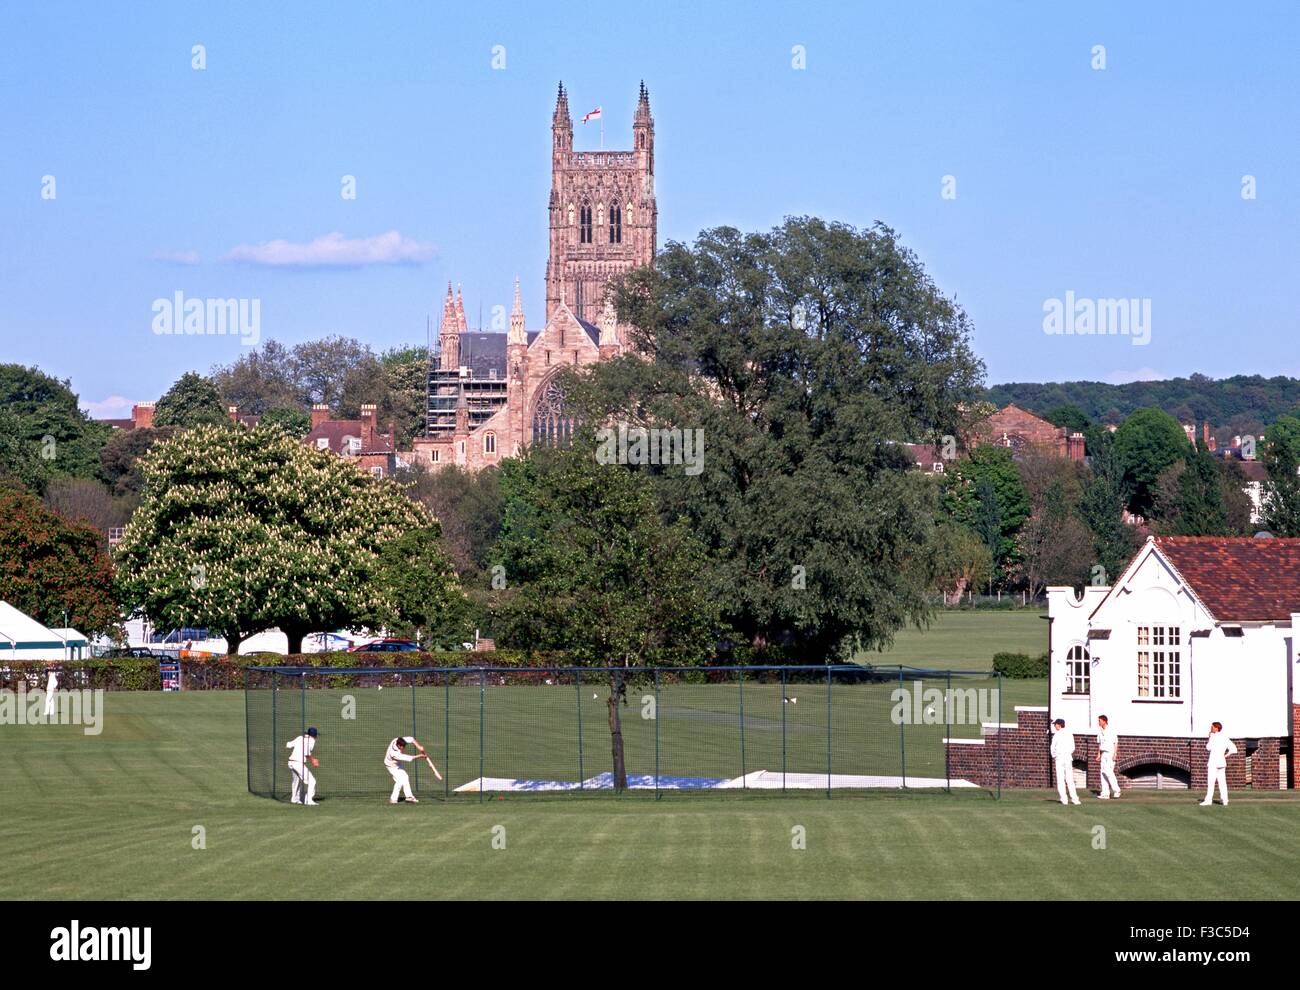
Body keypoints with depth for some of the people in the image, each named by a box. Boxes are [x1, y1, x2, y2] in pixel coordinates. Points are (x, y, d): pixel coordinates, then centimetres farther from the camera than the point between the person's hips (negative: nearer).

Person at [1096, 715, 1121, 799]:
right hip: (1103, 753, 7)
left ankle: (1116, 790, -6)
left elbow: (1116, 744, -10)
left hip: (1110, 753, -7)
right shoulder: (1100, 732, 12)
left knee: (1108, 771, -16)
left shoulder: (1111, 731, -9)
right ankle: (1105, 793, 1)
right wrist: (1098, 755, 16)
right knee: (1103, 772, 1)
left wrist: (1115, 754, -17)